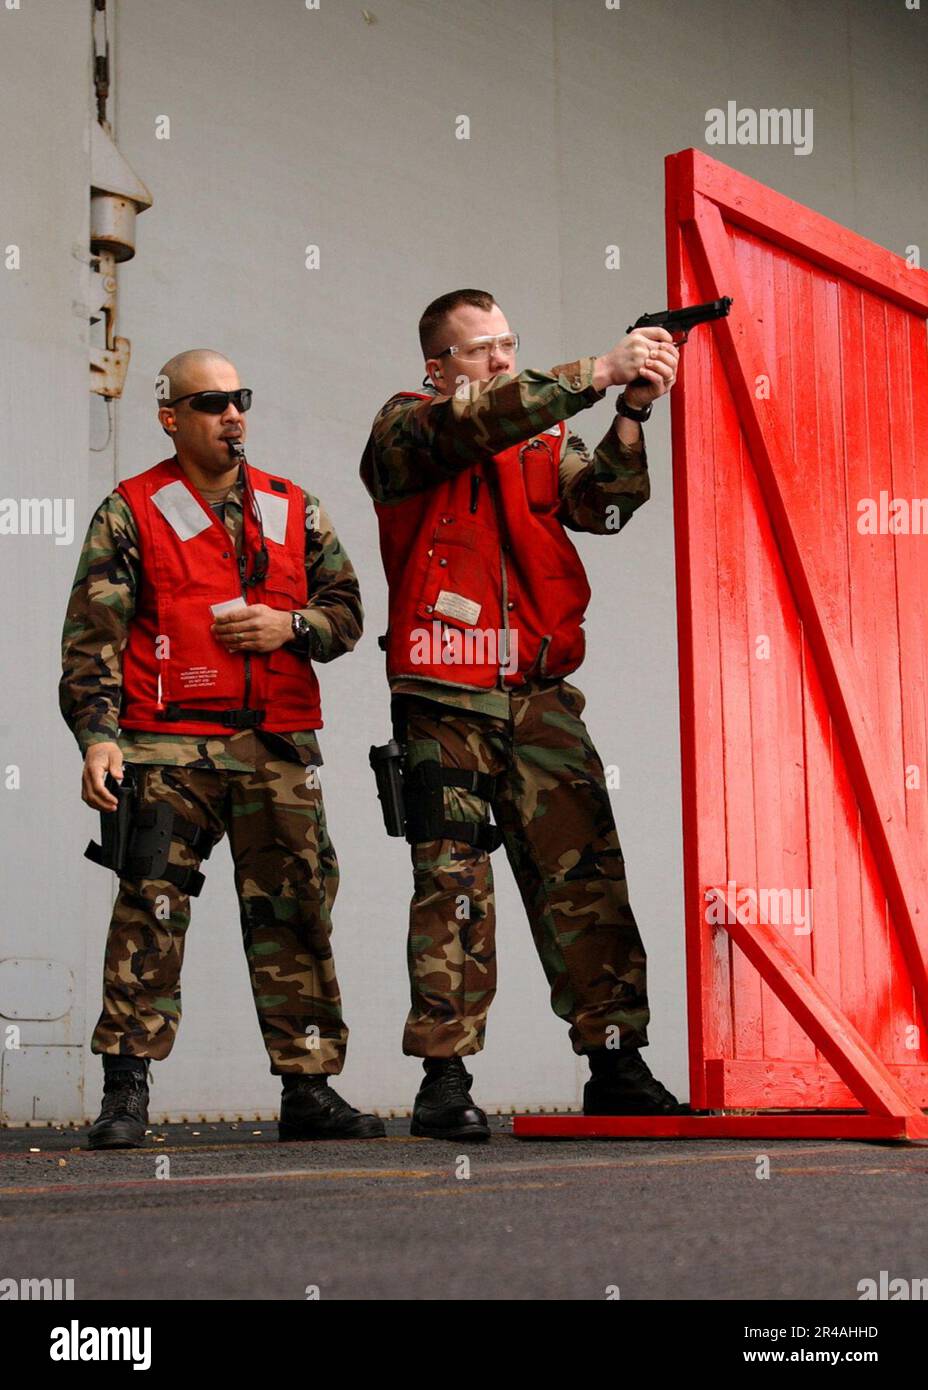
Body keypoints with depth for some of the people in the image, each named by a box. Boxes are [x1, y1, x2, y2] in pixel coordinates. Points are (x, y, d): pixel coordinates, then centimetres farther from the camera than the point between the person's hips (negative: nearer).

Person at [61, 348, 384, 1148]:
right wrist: (98, 734, -11)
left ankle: (309, 1088, 11)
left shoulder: (294, 510, 17)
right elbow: (92, 637, 1)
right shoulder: (131, 513, 6)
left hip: (279, 748, 3)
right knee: (151, 907, -9)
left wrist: (291, 627, -3)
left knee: (296, 912, 4)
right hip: (169, 744, -3)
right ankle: (126, 1092, -4)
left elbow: (347, 611, 18)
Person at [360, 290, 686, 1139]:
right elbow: (477, 422, -18)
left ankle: (616, 1063, 4)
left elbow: (604, 504, 0)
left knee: (586, 875, 0)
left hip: (542, 696, 4)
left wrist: (632, 415, -16)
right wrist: (600, 373, -24)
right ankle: (445, 1081, 1)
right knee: (454, 887, -4)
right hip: (445, 700, -4)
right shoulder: (405, 428, 4)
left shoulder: (547, 438, 18)